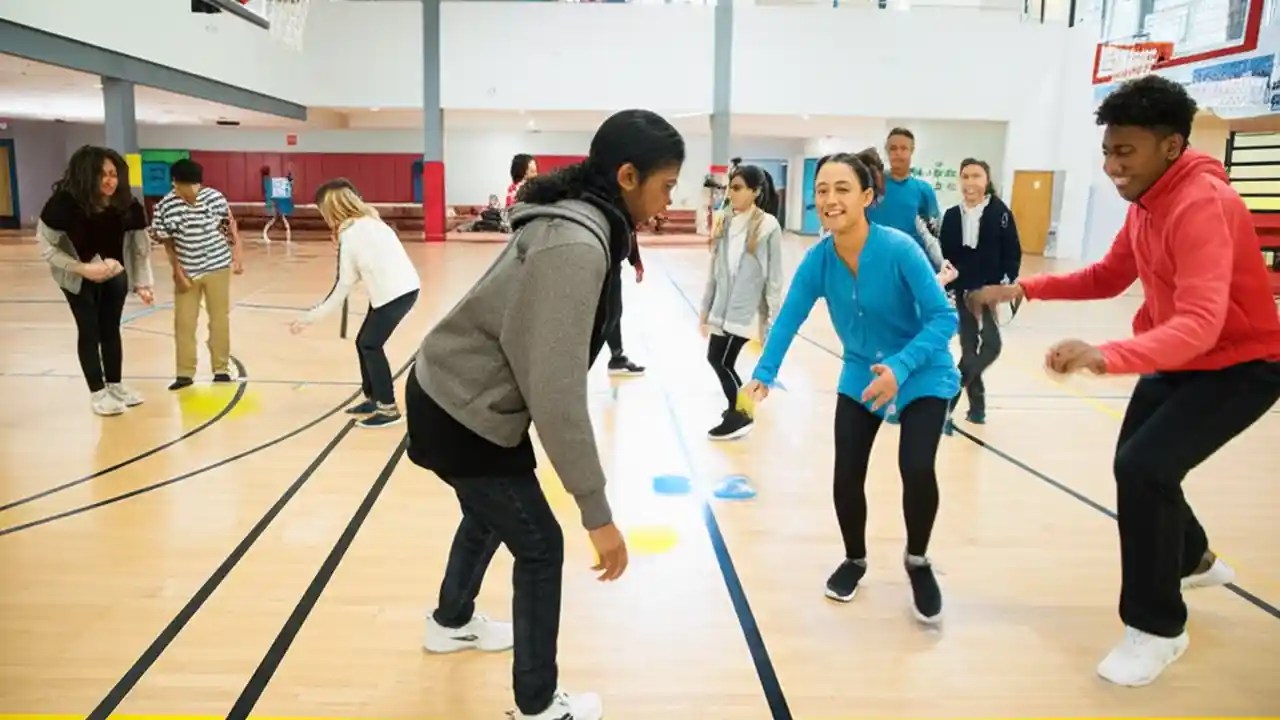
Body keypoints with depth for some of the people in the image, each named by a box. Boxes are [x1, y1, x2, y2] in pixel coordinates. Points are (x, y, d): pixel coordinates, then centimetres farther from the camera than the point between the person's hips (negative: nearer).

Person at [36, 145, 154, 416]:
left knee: (111, 330, 12)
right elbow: (46, 247, -21)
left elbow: (141, 246, -11)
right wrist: (83, 268, -29)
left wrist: (143, 283, -13)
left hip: (115, 275, 3)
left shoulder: (127, 206, -22)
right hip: (77, 277, -3)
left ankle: (115, 386, 25)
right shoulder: (64, 203, -29)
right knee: (89, 331, 1)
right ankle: (98, 393, 11)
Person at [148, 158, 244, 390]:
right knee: (183, 322, 5)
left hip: (217, 267, 0)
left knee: (219, 319, 9)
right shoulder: (165, 206, -13)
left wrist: (236, 256, 2)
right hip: (186, 271, 0)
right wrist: (177, 272, -5)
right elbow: (167, 243, -3)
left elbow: (228, 227, 3)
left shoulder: (214, 197, -11)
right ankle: (185, 373, 16)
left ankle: (221, 368, 21)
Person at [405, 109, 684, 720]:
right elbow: (555, 388, -34)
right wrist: (597, 511, -31)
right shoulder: (576, 247, -30)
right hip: (463, 412, -10)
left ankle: (451, 622, 55)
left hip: (464, 394, 10)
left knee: (491, 511, 29)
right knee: (540, 546, 4)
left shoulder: (579, 220, 0)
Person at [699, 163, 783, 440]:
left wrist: (773, 321, -10)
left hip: (747, 311, -6)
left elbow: (774, 278, -9)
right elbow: (714, 271, 11)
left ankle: (739, 415, 18)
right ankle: (739, 407, 33)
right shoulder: (724, 223, 6)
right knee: (715, 359, 10)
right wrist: (706, 308, 12)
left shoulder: (768, 226, -10)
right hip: (723, 309, 6)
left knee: (722, 361, -3)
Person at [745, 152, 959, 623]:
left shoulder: (899, 249, -28)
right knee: (847, 476, -1)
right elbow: (788, 318, -14)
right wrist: (765, 372, -27)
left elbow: (944, 317, -27)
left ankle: (918, 562, 15)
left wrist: (900, 367, -39)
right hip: (860, 377, 3)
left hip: (923, 378, -3)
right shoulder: (818, 259, -16)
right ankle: (854, 560, 31)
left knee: (917, 469, -18)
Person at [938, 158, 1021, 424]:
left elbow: (1013, 253, -4)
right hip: (963, 292, 3)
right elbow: (945, 256, 7)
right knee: (969, 347, 7)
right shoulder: (952, 215, 4)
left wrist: (1006, 285, -13)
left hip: (991, 290, -3)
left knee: (990, 345, -16)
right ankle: (977, 402, 19)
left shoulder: (1000, 212, -4)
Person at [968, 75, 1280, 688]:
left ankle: (1157, 627, -1)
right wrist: (1026, 288, -2)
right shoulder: (1147, 203, 0)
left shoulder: (1202, 204, -30)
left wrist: (1106, 356, -58)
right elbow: (1108, 277, 10)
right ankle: (1195, 560, 50)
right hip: (1177, 360, 10)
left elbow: (1200, 323, -42)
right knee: (1136, 465, 19)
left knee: (1144, 467, -22)